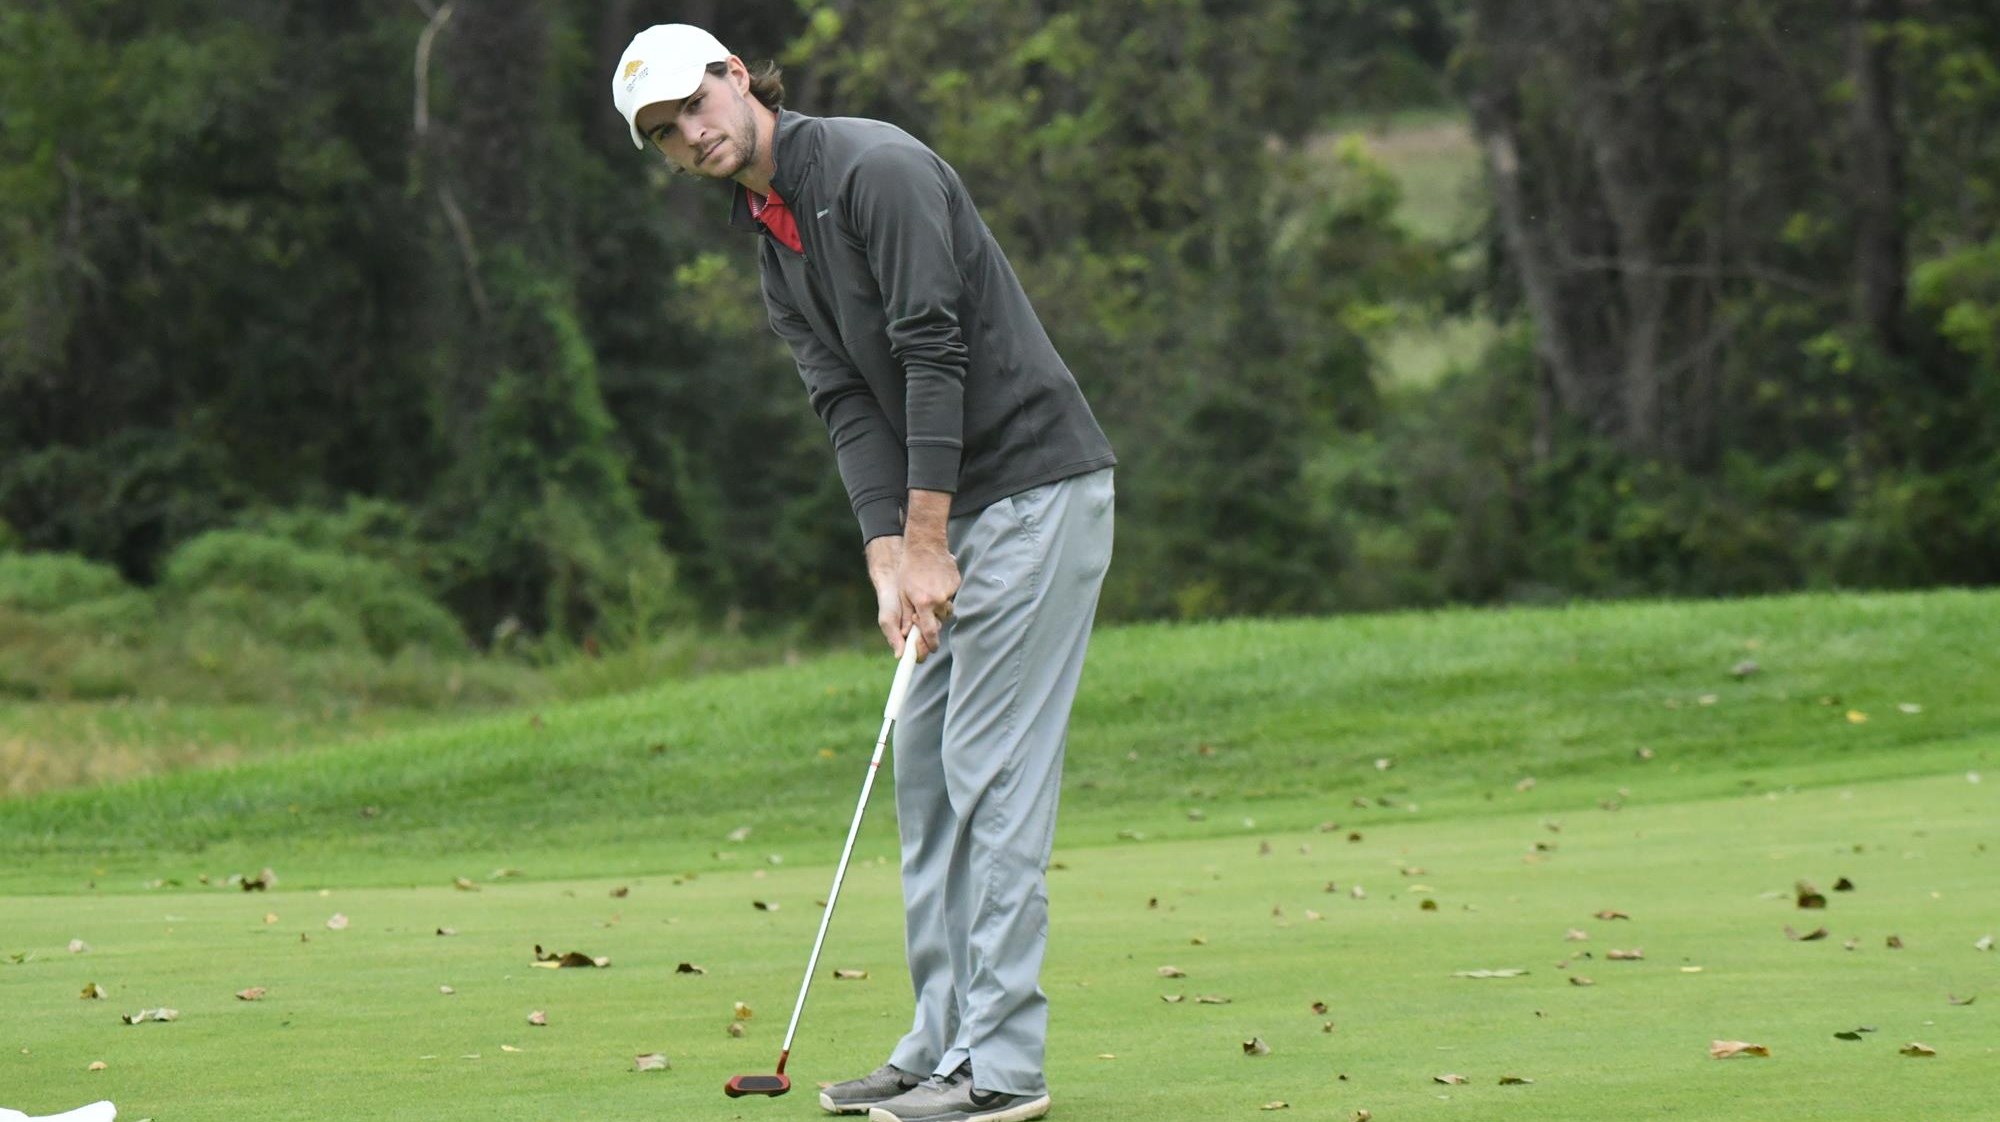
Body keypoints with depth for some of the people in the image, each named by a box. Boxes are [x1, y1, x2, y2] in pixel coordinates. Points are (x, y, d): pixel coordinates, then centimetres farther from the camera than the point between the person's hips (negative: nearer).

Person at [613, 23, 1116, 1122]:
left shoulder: (875, 169, -15)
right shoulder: (771, 246, 13)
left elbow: (934, 356, -20)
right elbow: (850, 404, 5)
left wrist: (928, 544, -19)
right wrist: (889, 558, -9)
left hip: (1035, 483, -10)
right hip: (958, 508, 10)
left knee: (992, 769, -11)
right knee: (928, 767, 11)